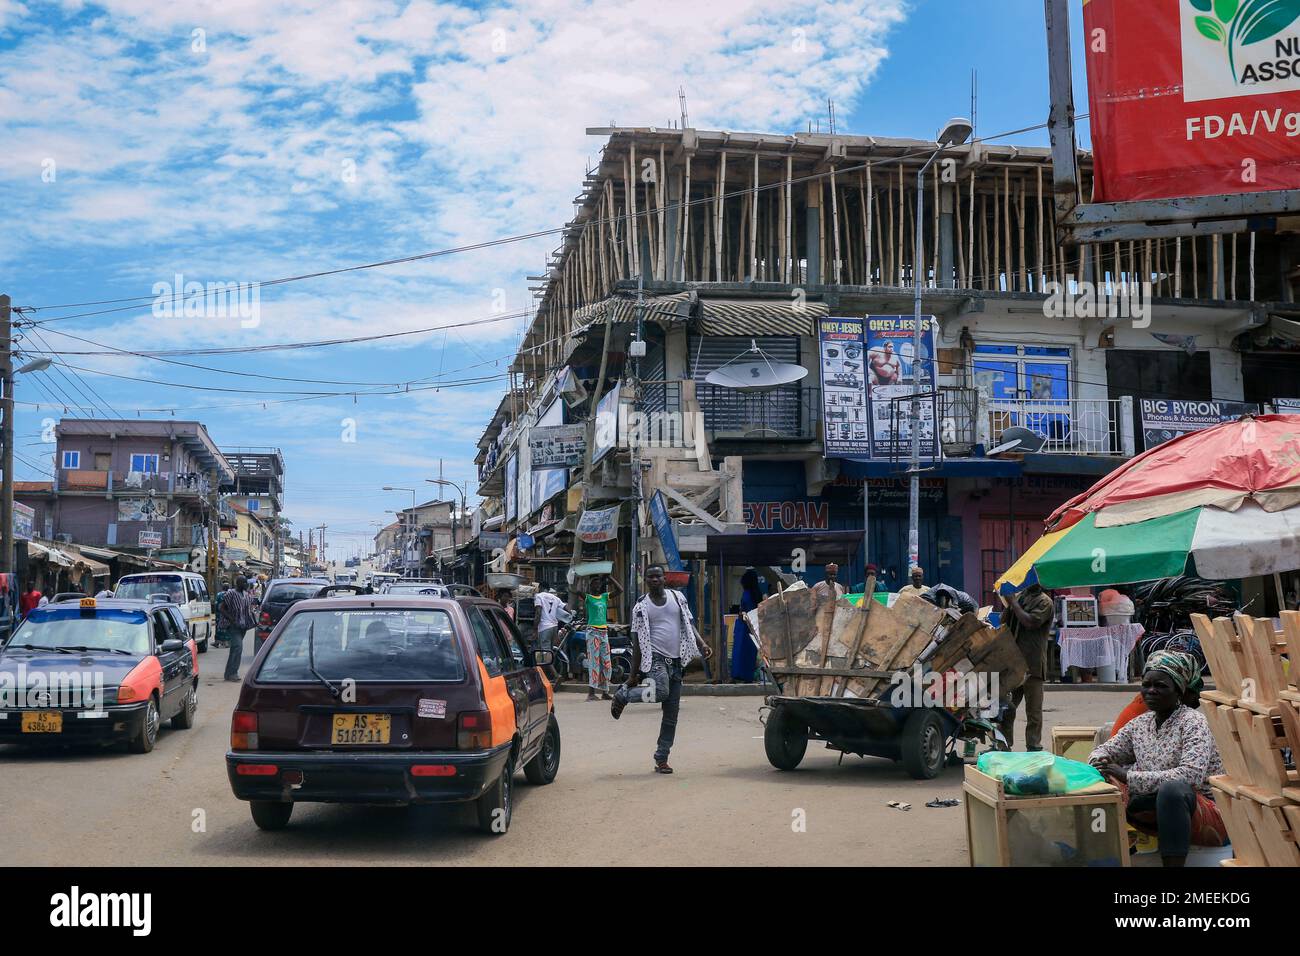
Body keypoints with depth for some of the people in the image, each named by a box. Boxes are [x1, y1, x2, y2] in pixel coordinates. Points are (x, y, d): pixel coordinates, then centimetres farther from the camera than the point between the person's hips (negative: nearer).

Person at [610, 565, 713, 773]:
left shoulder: (677, 598, 12)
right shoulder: (641, 607, 4)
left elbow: (689, 625, 16)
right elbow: (637, 642, 3)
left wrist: (702, 645, -3)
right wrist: (634, 674, 0)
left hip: (676, 661, 4)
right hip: (655, 657, -4)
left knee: (671, 715, 3)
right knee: (660, 691, -33)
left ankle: (661, 759, 11)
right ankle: (623, 694, -6)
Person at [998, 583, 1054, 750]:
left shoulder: (1044, 601, -5)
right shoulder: (1018, 596, 14)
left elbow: (1030, 622, -20)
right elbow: (1004, 622, 17)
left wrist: (1013, 603, -11)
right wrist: (1007, 605, -1)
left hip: (1032, 663, -6)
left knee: (1033, 709, 1)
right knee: (1006, 707, 10)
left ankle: (1033, 746, 8)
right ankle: (1004, 745, 19)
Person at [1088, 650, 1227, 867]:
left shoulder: (1193, 722, -12)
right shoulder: (1140, 723, 7)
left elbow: (1191, 776, -26)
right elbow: (1105, 750, 12)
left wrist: (1129, 776, -32)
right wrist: (1099, 763, -14)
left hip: (1209, 816, -6)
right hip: (1156, 811, 6)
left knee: (1172, 789, -38)